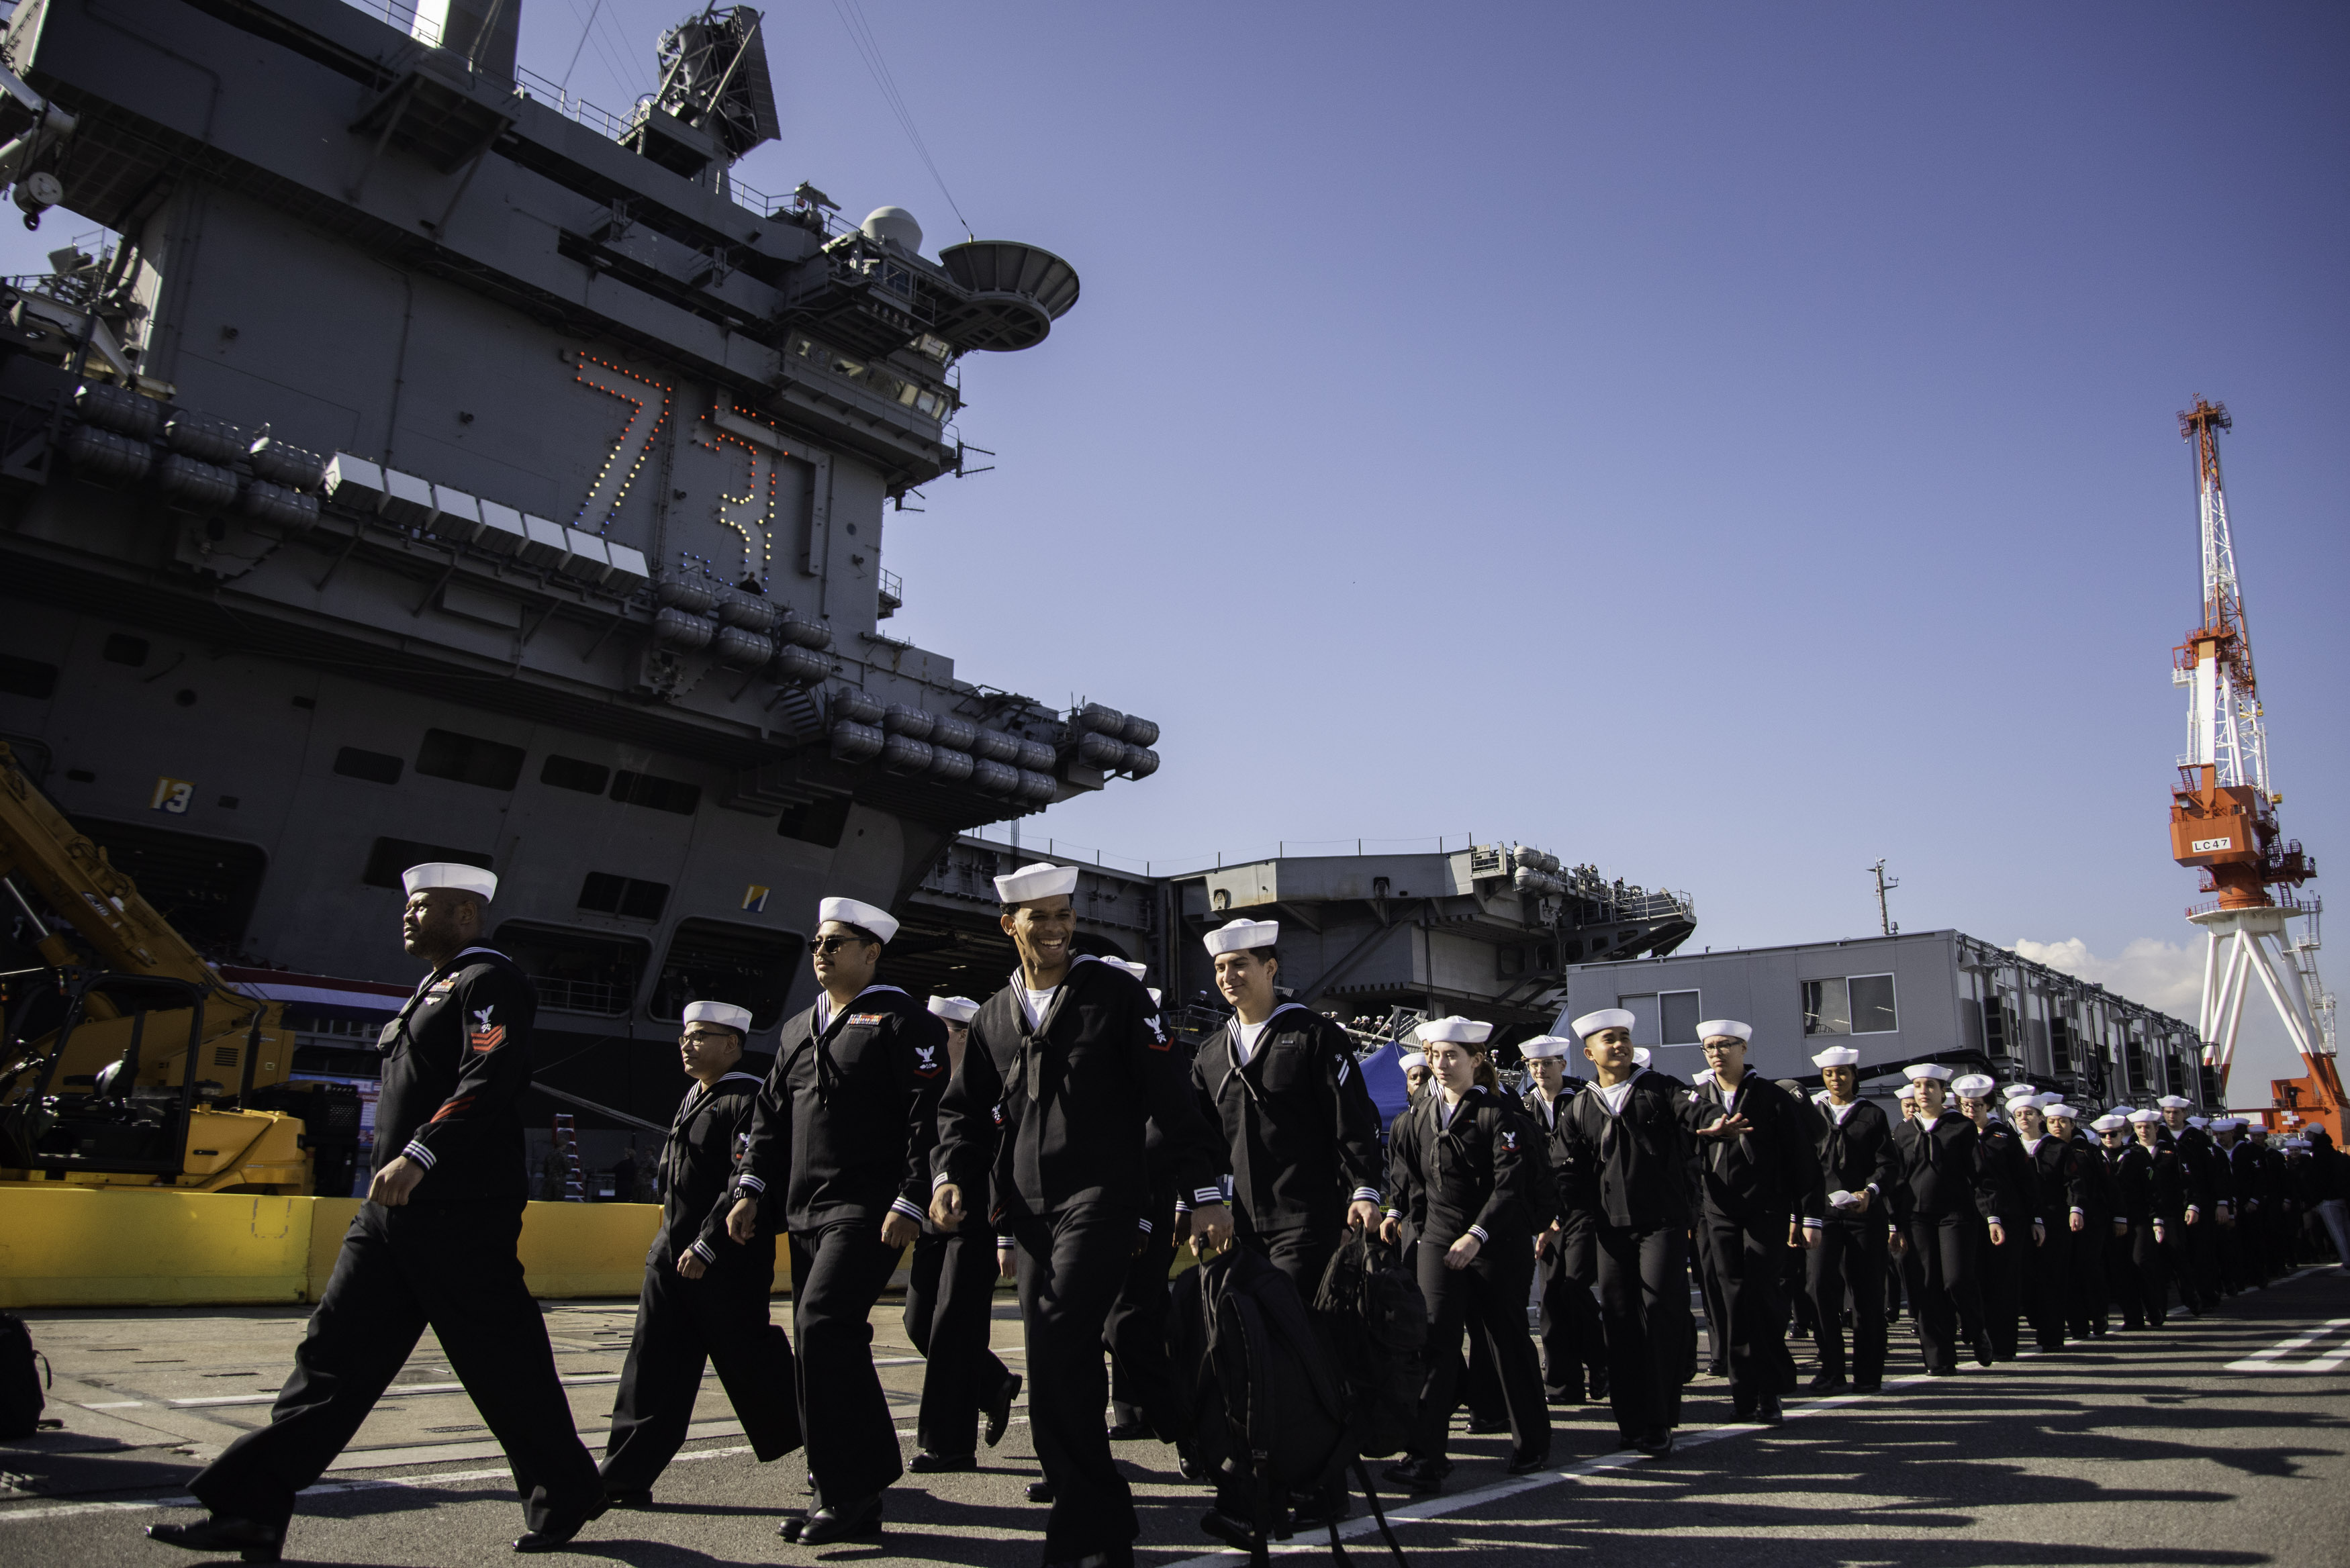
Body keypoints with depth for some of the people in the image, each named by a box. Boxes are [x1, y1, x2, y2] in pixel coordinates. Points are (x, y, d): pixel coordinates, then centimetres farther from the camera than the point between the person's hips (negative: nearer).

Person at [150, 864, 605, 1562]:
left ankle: (565, 1495, 14)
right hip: (395, 1210, 10)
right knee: (334, 1353, 6)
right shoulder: (433, 990, 21)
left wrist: (420, 1155, -31)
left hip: (460, 1215, -9)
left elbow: (491, 1085, -23)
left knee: (504, 1364, -1)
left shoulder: (490, 982, -10)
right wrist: (399, 1167, 23)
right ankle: (253, 1510, 9)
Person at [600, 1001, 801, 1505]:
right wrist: (673, 1240, 20)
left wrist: (706, 1246, -22)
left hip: (727, 1266, -8)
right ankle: (626, 1479, 11)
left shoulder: (750, 1100, -14)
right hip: (672, 1256, 8)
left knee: (752, 1364, 3)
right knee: (652, 1368, 6)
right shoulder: (693, 1099, 15)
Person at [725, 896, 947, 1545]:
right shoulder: (796, 1031, 18)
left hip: (869, 1212, -8)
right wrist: (751, 1187, 10)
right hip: (805, 1212, 8)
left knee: (824, 1323, -19)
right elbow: (772, 1114, 21)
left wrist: (909, 1201, -17)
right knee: (825, 1343, 11)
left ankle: (849, 1494, -10)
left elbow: (929, 1117, -11)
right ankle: (849, 1490, 24)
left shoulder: (903, 1021, -5)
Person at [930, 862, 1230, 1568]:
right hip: (1028, 1212, 5)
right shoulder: (993, 1017, 14)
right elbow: (965, 1109, 16)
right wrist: (949, 1176, -4)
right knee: (1062, 1368, 9)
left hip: (1102, 1197, -5)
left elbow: (1172, 1098, -1)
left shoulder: (1116, 993, 1)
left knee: (1056, 1352, -19)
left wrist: (1206, 1196, -6)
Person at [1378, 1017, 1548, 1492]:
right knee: (1435, 1339, -7)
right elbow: (1407, 1168, 23)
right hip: (1438, 1237, 4)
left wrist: (1476, 1235, -27)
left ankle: (1533, 1443, 26)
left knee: (1507, 1340, 6)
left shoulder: (1498, 1114, -10)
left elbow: (1510, 1185, -18)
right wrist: (1396, 1210, 9)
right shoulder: (1420, 1115, 8)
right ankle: (1425, 1457, -10)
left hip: (1498, 1242, -4)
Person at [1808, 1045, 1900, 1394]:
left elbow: (1888, 1164, 0)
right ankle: (1832, 1371, -5)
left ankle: (1868, 1374, 11)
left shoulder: (1874, 1115, 10)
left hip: (1865, 1213, -1)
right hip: (1824, 1212, 1)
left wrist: (1870, 1191, -18)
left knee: (1867, 1293, 0)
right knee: (1821, 1285, -12)